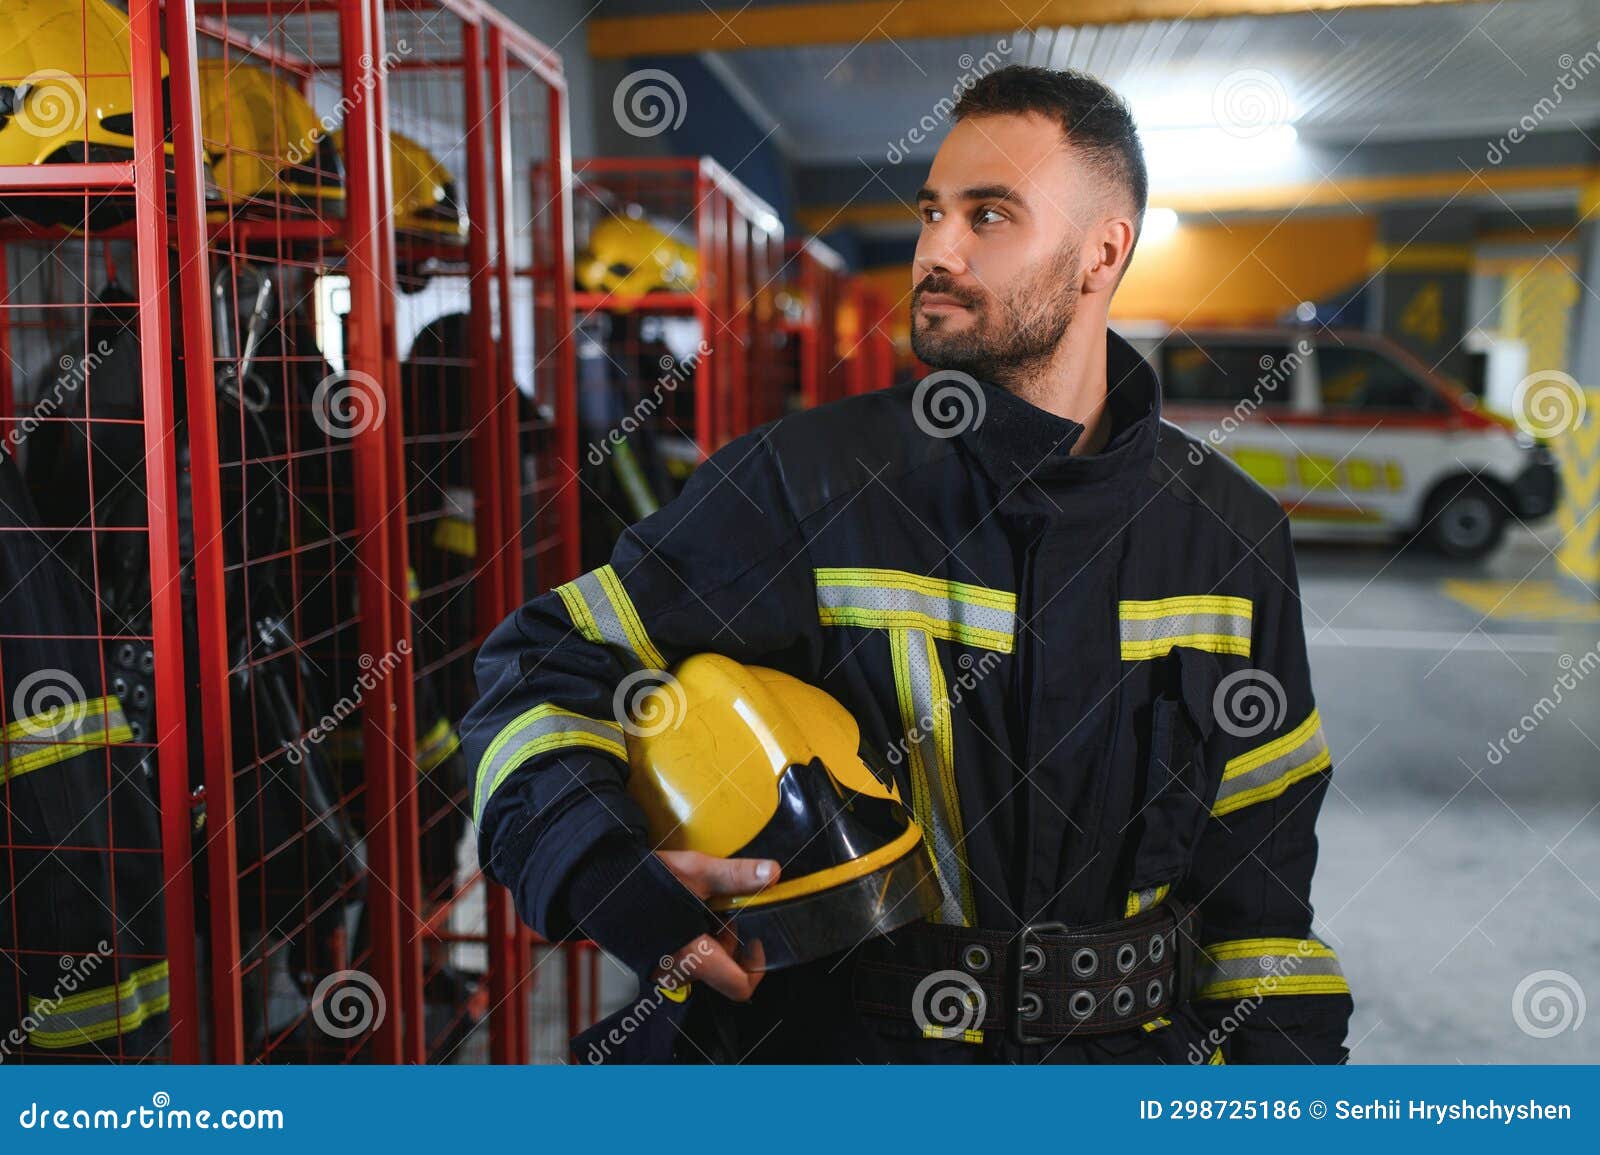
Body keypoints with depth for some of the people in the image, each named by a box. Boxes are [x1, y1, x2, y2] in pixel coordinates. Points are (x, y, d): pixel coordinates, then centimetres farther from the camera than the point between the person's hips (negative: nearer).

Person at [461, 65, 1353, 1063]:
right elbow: (545, 667, -6)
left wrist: (1278, 1044, 5)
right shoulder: (805, 482, -9)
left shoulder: (1231, 530, 2)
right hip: (838, 1042, 0)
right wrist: (615, 883, -22)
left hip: (1133, 1047, 1)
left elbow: (1262, 840, 9)